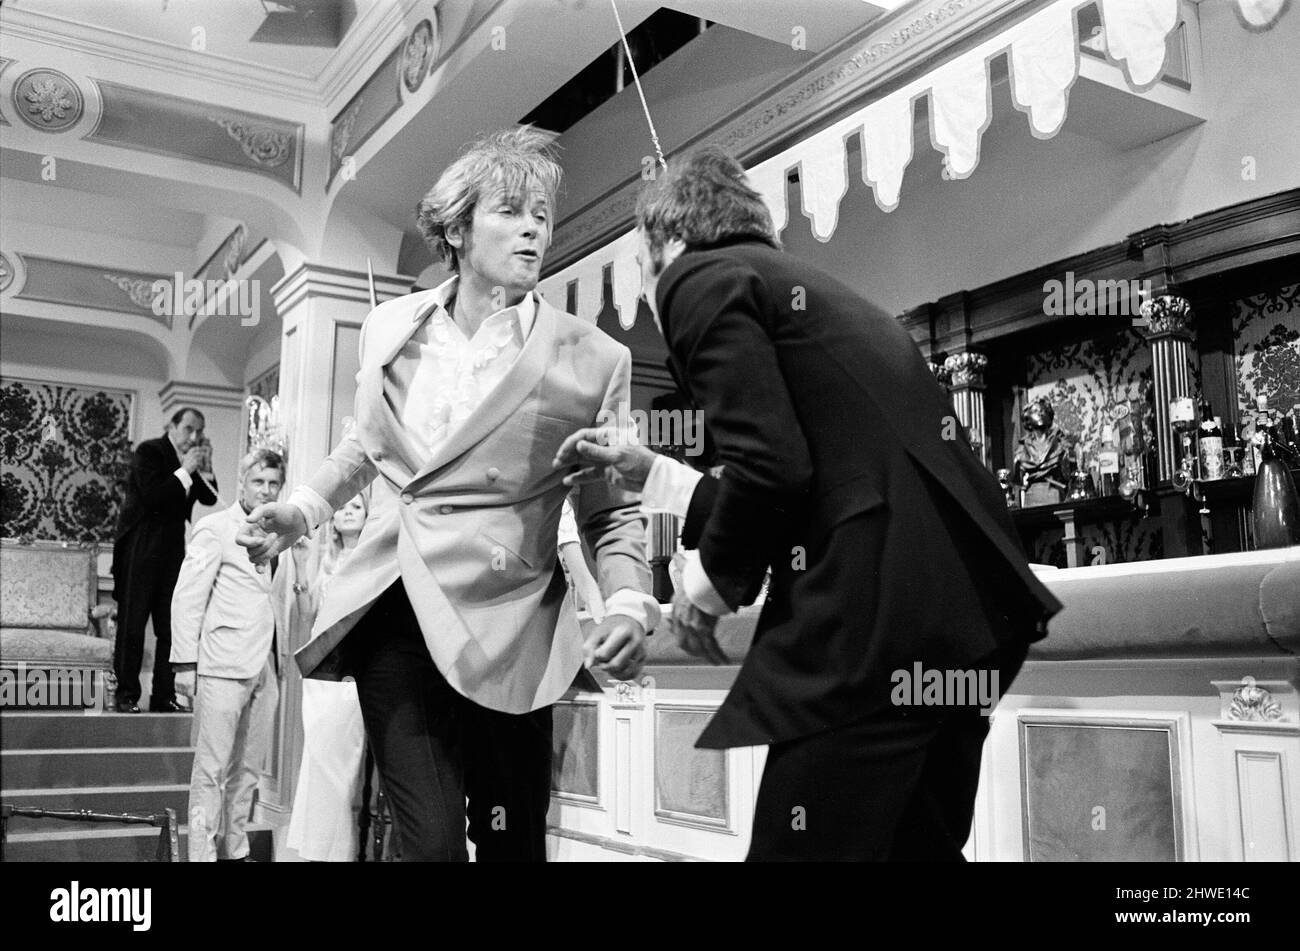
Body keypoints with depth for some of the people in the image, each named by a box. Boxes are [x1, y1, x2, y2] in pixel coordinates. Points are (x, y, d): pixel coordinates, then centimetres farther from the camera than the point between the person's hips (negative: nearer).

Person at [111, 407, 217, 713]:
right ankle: (126, 694, 7)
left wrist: (206, 469, -4)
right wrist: (184, 471, -18)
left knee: (171, 627, 5)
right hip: (141, 549, -6)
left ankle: (163, 695, 10)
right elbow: (152, 496, -19)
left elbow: (210, 498, 10)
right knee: (132, 625, 0)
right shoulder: (148, 452, -7)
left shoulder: (191, 460, 11)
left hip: (173, 549, 6)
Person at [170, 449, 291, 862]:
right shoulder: (215, 527, -2)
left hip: (266, 668, 6)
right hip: (224, 664, -6)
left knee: (248, 768, 11)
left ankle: (235, 850, 20)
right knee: (211, 770, -3)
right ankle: (202, 854, 3)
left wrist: (283, 657, 11)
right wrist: (185, 663, -11)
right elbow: (187, 597, -5)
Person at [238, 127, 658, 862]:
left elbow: (612, 512, 2)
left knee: (510, 843, 8)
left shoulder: (591, 360, -6)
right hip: (391, 611, 2)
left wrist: (628, 604, -15)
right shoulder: (391, 327, 6)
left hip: (501, 628, -2)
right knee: (432, 840, -3)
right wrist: (302, 510, 10)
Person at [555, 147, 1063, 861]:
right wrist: (647, 474, 31)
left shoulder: (700, 278, 0)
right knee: (917, 843, 19)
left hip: (876, 612, -10)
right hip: (962, 598, 10)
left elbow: (770, 467, -15)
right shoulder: (797, 286, 26)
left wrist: (709, 584, 2)